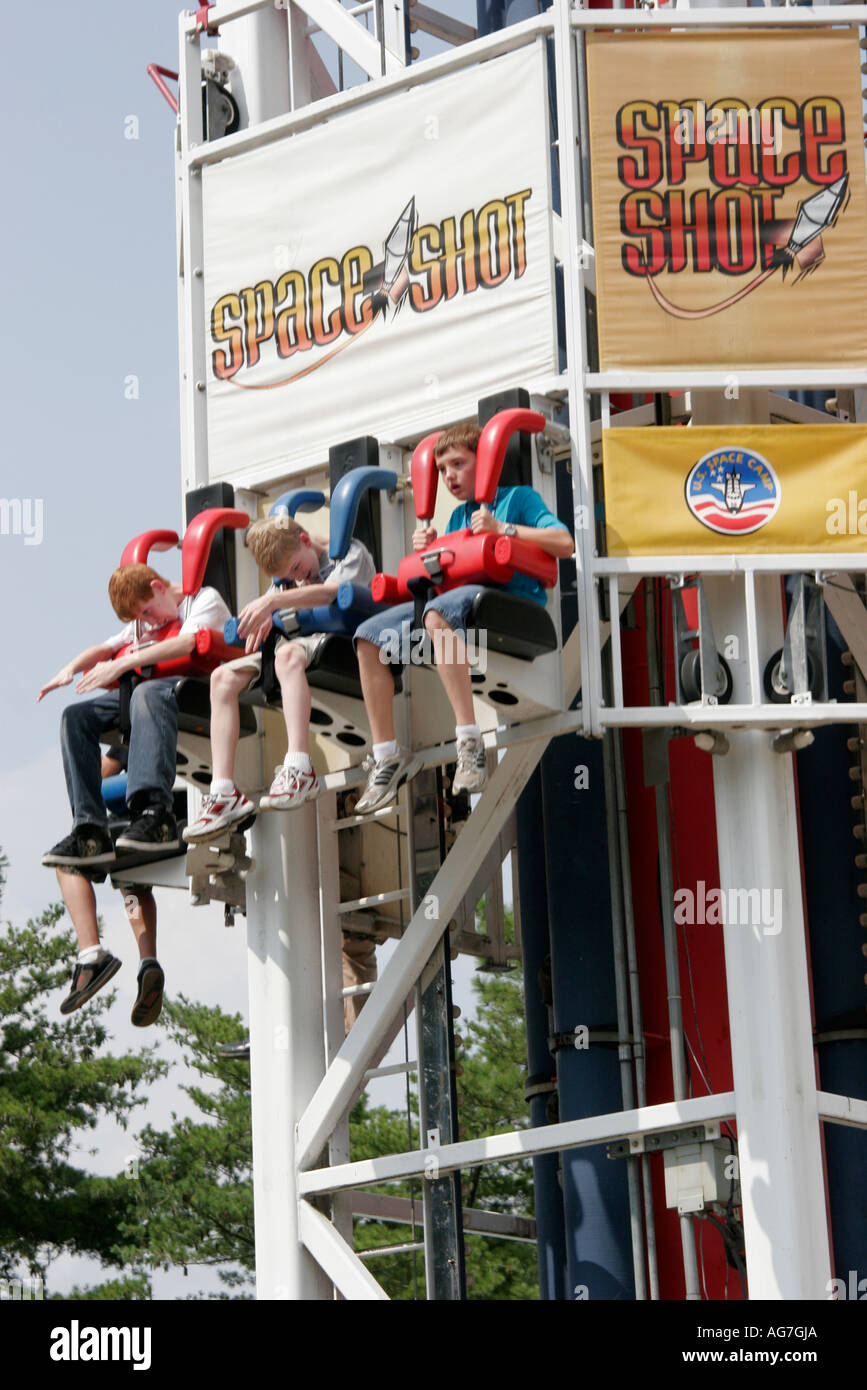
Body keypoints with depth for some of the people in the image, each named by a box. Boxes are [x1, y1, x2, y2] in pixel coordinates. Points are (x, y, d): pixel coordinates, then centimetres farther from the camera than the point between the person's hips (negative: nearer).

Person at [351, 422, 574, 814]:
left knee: (438, 614, -39)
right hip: (455, 598, 8)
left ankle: (469, 740, -43)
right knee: (369, 635, -7)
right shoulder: (457, 517, 28)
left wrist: (503, 528, -10)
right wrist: (429, 553, 7)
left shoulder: (518, 497, 8)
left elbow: (565, 544, -7)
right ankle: (387, 755, -12)